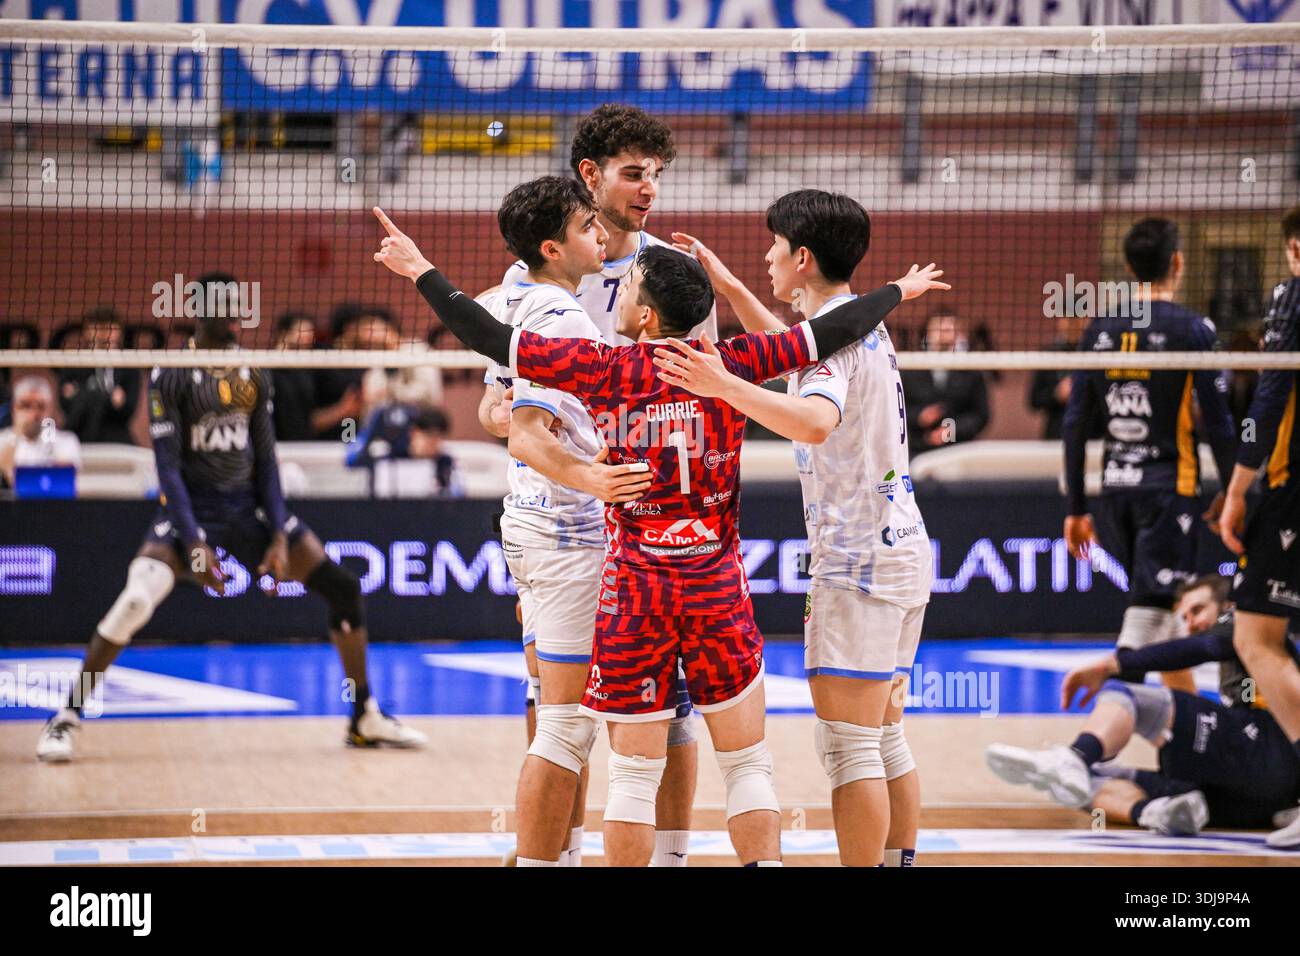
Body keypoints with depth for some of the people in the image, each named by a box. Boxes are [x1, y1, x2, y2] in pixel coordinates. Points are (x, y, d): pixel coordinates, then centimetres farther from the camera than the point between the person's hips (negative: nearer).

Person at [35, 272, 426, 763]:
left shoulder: (252, 375, 7)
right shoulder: (170, 376, -9)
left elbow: (266, 458, 9)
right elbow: (168, 465, -13)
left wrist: (279, 535, -2)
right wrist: (194, 542, -22)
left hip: (249, 503, 5)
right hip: (191, 506, -5)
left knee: (343, 587, -3)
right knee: (136, 599, -27)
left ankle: (366, 719, 11)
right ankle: (65, 718, -14)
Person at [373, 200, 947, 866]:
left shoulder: (603, 370, -6)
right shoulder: (728, 367, -4)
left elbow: (490, 338, -3)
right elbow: (830, 332, 1)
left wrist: (422, 272, 9)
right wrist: (900, 291, 18)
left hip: (633, 595, 0)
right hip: (717, 588, 1)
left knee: (633, 775, 4)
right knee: (748, 766, 8)